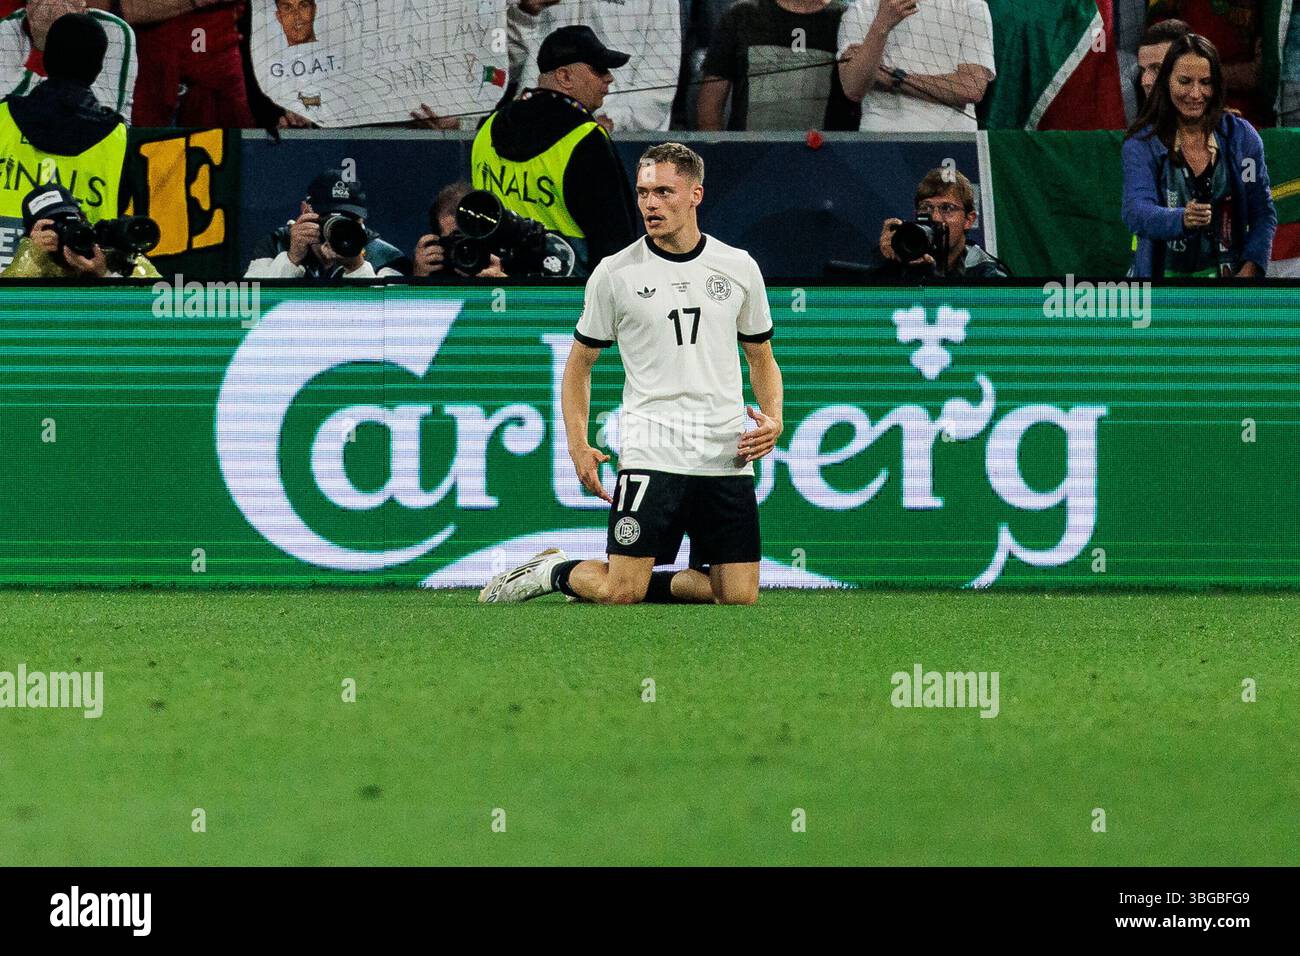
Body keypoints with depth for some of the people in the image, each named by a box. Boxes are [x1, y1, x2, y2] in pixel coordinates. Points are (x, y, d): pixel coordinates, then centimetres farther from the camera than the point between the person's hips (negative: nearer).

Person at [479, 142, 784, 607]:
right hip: (650, 455, -3)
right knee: (620, 593, -14)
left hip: (728, 459, 3)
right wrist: (578, 446, -2)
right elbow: (579, 363, 10)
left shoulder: (739, 267, 7)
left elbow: (761, 358, 19)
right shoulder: (615, 273, 1)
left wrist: (773, 419, 0)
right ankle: (553, 571, 16)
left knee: (739, 597, -5)